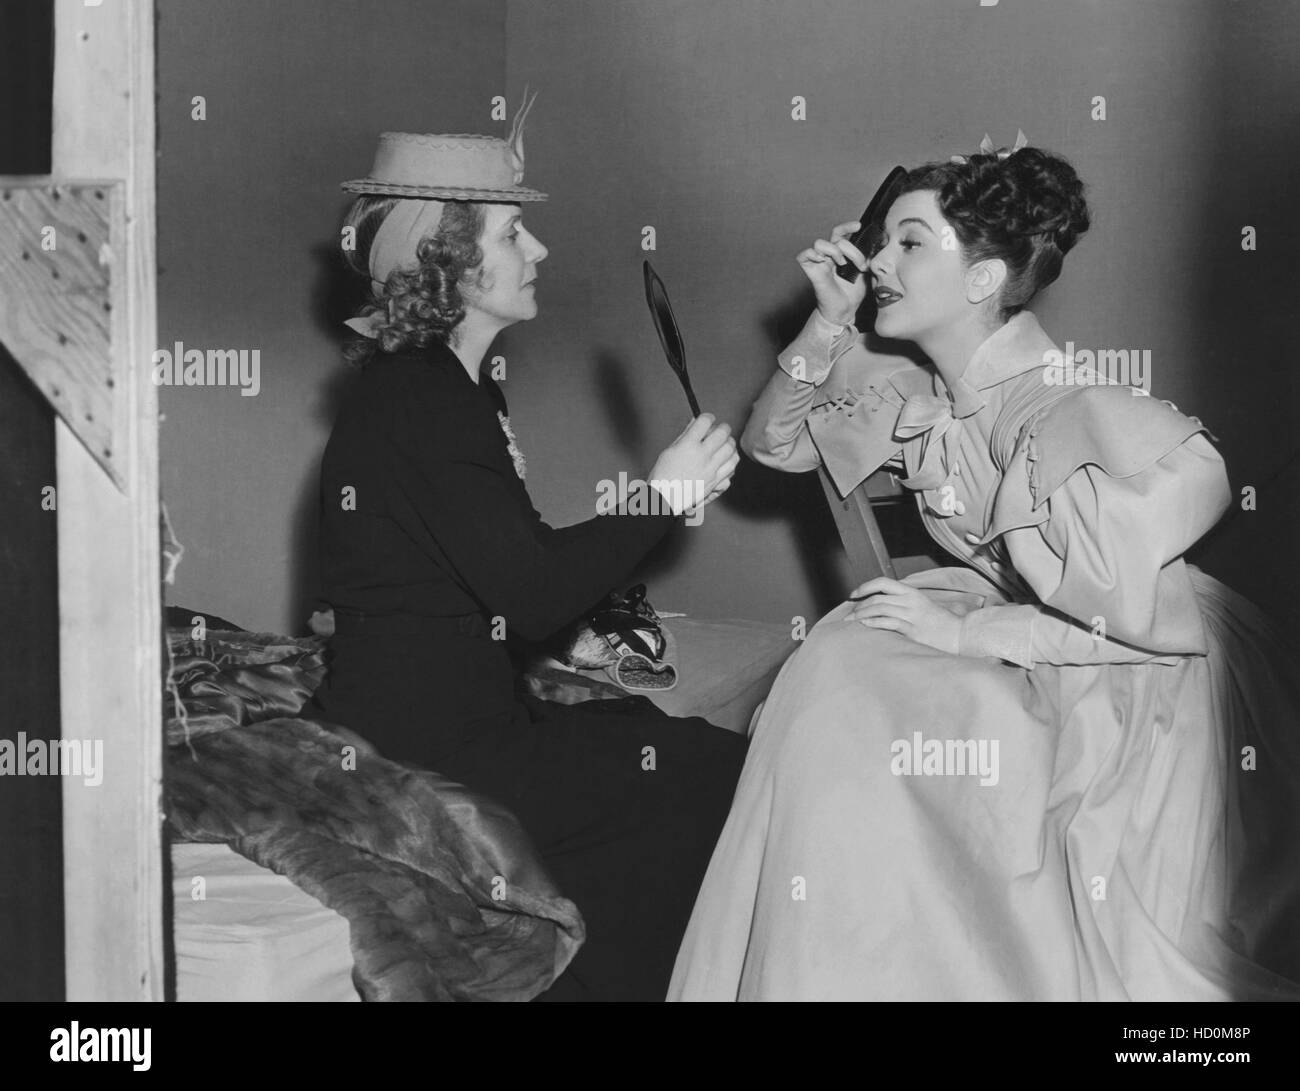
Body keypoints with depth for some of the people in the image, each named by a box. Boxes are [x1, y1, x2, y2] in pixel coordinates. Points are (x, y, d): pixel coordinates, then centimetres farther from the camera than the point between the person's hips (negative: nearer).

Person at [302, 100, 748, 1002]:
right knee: (718, 779, -9)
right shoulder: (419, 399, -16)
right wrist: (665, 496, -11)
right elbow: (528, 596, -21)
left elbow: (511, 565, 17)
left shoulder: (455, 387, 16)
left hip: (455, 716, 10)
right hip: (423, 751, -10)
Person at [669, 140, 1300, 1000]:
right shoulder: (913, 395, -2)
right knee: (845, 665, -14)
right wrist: (830, 323, -5)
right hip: (1018, 627, 6)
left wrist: (970, 632, -24)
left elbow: (1157, 618, -31)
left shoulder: (1087, 415, -26)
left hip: (1154, 677, -6)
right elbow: (776, 443, 10)